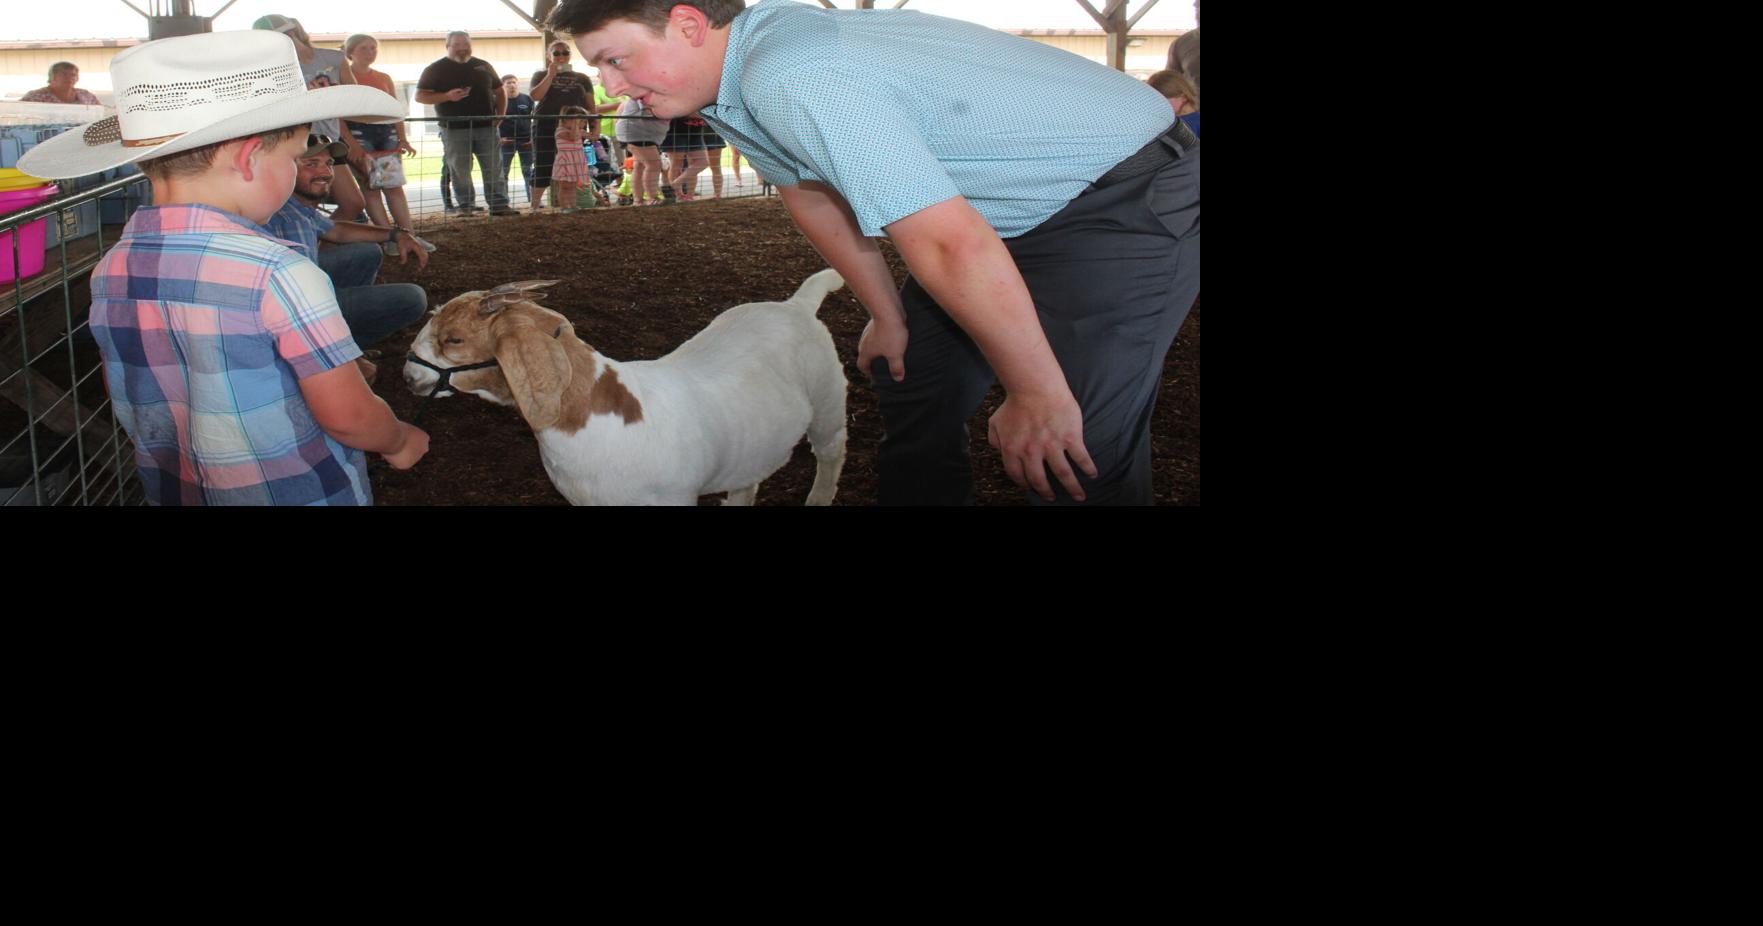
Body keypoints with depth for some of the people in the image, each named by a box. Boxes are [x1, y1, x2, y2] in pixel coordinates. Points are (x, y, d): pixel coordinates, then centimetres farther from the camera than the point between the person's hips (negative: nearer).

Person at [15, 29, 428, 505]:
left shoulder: (109, 270, -4)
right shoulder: (278, 273, -24)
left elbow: (127, 394, 8)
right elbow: (347, 415, -20)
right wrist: (400, 442, -2)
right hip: (304, 493, -6)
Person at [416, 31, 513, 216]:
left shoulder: (483, 66, 14)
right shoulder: (436, 69, 4)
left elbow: (499, 92, 22)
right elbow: (420, 96, -1)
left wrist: (500, 115, 6)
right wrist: (447, 96, -15)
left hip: (486, 127, 2)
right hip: (454, 129, -2)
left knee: (494, 168, 0)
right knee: (460, 171, -1)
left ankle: (499, 205, 3)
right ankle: (466, 207, 6)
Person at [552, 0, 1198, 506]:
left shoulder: (791, 79, -31)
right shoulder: (739, 70, -1)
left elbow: (951, 245, -34)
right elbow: (814, 199, 13)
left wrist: (1039, 397, -25)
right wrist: (887, 316, 19)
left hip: (1128, 199, -10)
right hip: (1018, 211, 10)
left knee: (1073, 459, -17)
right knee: (913, 381, 16)